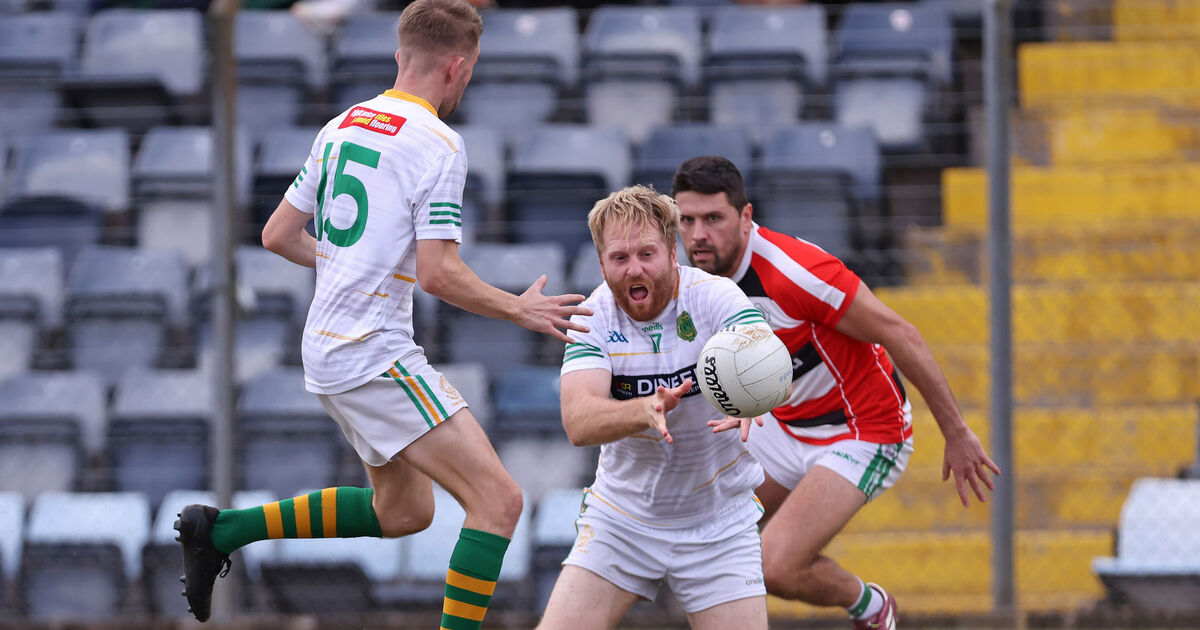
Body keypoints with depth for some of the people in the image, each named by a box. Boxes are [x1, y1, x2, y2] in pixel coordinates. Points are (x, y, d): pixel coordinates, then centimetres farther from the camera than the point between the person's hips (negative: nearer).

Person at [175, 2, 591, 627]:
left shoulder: (340, 127, 11)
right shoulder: (437, 143, -13)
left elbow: (278, 235, 17)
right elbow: (439, 273, -18)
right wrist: (520, 309, -5)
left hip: (326, 350, 9)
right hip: (378, 356, -9)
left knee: (403, 510, 22)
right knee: (497, 499, -11)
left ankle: (220, 529, 23)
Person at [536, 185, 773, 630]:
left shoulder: (715, 298, -15)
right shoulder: (593, 319, -11)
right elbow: (578, 422, -25)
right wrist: (646, 410, -45)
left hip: (719, 523, -1)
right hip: (621, 520, 1)